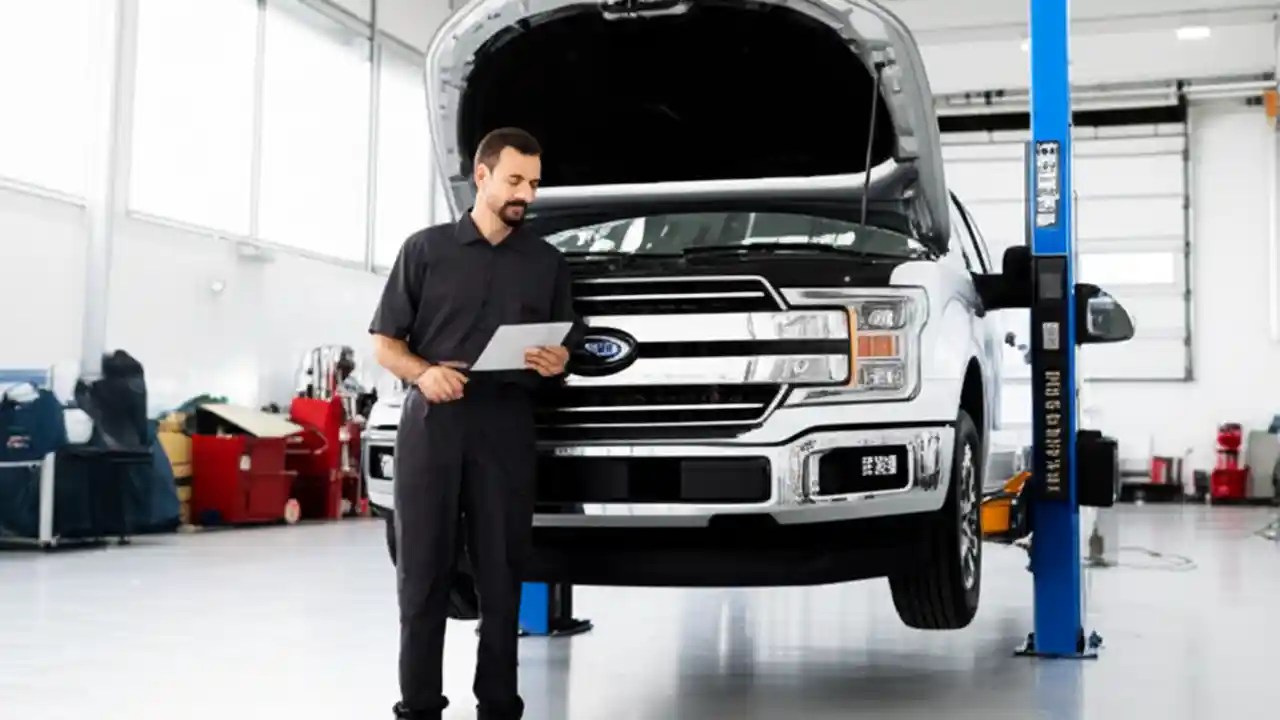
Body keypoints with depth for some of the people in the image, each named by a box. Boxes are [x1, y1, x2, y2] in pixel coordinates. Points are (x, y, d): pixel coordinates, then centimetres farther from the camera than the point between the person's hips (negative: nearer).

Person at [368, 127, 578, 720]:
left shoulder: (547, 263, 14)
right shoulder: (425, 249, 8)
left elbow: (561, 353, 18)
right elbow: (385, 343, 6)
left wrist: (556, 364, -6)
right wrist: (422, 372, -14)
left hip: (506, 428, 1)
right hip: (431, 424, -1)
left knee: (502, 574, 2)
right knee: (422, 572, 0)